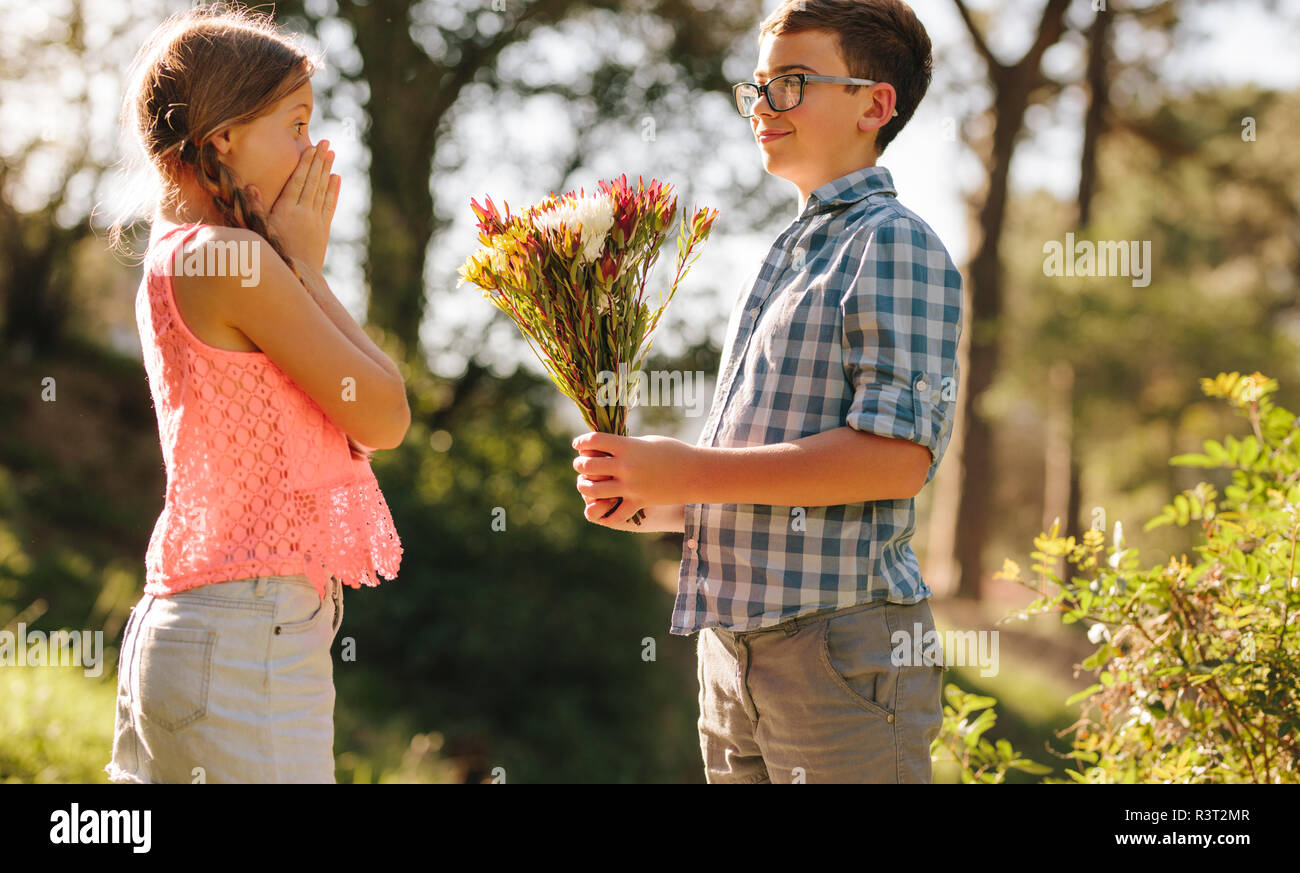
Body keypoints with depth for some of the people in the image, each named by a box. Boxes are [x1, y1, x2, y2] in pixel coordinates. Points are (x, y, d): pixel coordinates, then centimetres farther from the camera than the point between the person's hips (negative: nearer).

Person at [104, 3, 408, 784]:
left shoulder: (174, 260, 15)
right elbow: (384, 418, -10)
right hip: (251, 636, -10)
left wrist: (295, 267, 10)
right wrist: (307, 265, -3)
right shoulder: (238, 261, -14)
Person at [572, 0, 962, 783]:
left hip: (842, 641, -8)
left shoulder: (894, 244, -6)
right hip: (737, 656, 9)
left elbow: (896, 454, -18)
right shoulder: (786, 258, 22)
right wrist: (647, 504, 7)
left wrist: (689, 472, -16)